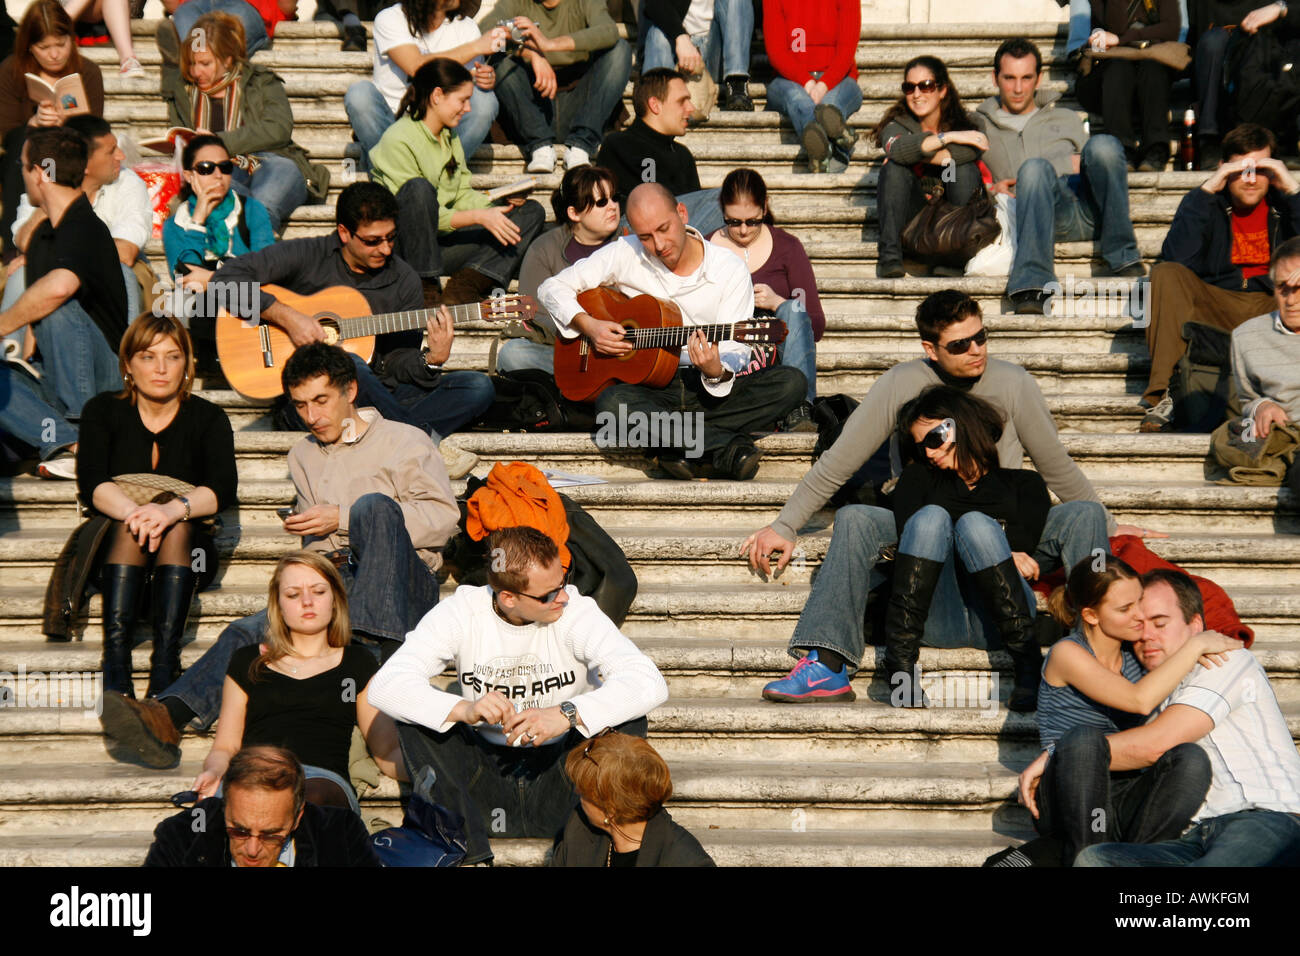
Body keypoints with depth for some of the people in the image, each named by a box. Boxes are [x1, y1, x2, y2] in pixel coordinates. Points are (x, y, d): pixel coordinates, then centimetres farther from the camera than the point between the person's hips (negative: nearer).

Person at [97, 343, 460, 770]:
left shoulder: (404, 441, 10)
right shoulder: (302, 456, 29)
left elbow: (444, 515, -4)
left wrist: (342, 518, -7)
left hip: (401, 594, -4)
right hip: (333, 584, 4)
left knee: (373, 504, -34)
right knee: (249, 633, -25)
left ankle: (377, 649, -42)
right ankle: (166, 719, -45)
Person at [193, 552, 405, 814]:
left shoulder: (357, 663, 26)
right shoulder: (248, 662, 28)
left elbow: (389, 750, 18)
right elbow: (225, 746, 26)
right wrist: (213, 772, 1)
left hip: (323, 779, -1)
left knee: (313, 794, -43)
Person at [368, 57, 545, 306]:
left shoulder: (450, 138, 14)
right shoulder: (397, 141, -13)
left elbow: (462, 196, 13)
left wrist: (502, 200, -4)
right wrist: (478, 217, -22)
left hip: (442, 244, 8)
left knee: (532, 213, -1)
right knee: (420, 187, -36)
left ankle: (466, 285, -25)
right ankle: (425, 288, -29)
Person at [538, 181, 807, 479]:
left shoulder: (730, 270, -1)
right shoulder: (625, 254, 1)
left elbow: (735, 351, -5)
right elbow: (553, 287, 7)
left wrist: (717, 372, -29)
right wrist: (588, 325, -11)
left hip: (708, 390, 1)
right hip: (650, 390, -1)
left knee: (791, 382, -25)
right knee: (611, 404, -37)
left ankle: (678, 442, -29)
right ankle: (728, 447, -34)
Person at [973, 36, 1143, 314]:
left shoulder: (1066, 119, 34)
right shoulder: (979, 126, 28)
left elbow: (1097, 166, 27)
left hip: (1086, 208, 2)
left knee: (1103, 145, -28)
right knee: (1034, 168, -36)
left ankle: (1122, 257, -25)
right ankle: (1032, 283, -49)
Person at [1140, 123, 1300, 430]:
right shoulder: (1205, 203, 4)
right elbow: (1175, 259, -15)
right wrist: (1207, 190, -16)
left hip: (1271, 307, 0)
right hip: (1213, 307, 0)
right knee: (1165, 274, -26)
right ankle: (1162, 397, -33)